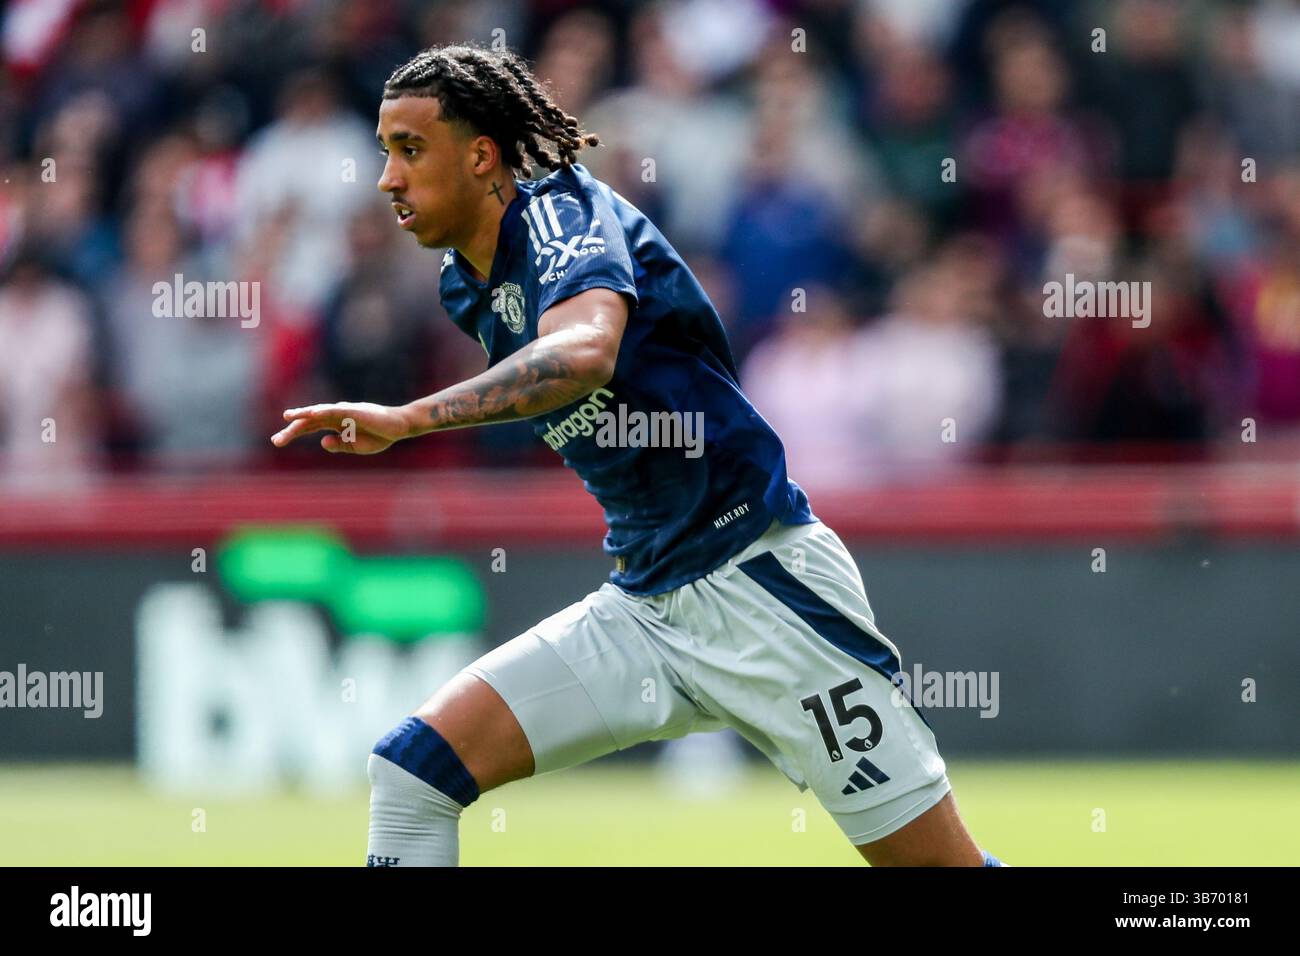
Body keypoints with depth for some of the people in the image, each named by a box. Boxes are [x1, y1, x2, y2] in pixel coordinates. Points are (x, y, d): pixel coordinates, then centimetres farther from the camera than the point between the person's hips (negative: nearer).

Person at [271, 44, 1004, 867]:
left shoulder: (565, 214, -14)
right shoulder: (466, 286, 10)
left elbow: (584, 353, -36)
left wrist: (406, 420, -40)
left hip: (762, 581, -8)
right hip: (642, 607, 8)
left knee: (942, 862, -9)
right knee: (413, 768, -7)